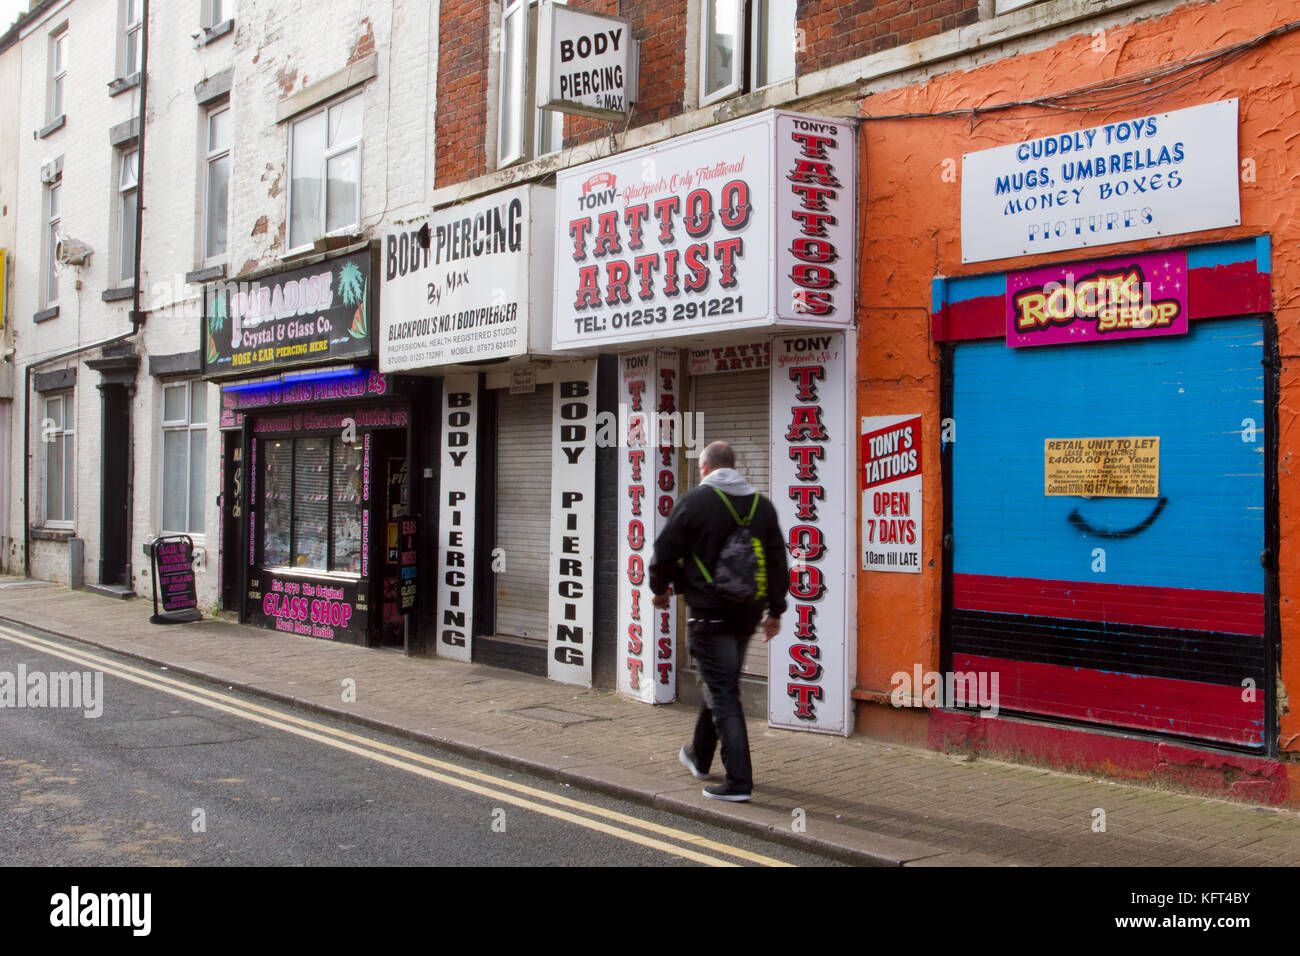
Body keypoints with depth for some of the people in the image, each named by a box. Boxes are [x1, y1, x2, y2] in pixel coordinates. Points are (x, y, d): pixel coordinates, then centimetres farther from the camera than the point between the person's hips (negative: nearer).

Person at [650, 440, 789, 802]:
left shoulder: (694, 501, -9)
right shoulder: (762, 505, 6)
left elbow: (665, 552, -6)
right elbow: (778, 561, 7)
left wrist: (660, 589, 13)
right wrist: (775, 611, 14)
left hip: (709, 614, -6)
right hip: (746, 614, 6)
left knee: (723, 694, -4)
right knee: (721, 686, 22)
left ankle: (738, 781, -8)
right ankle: (699, 756, 39)